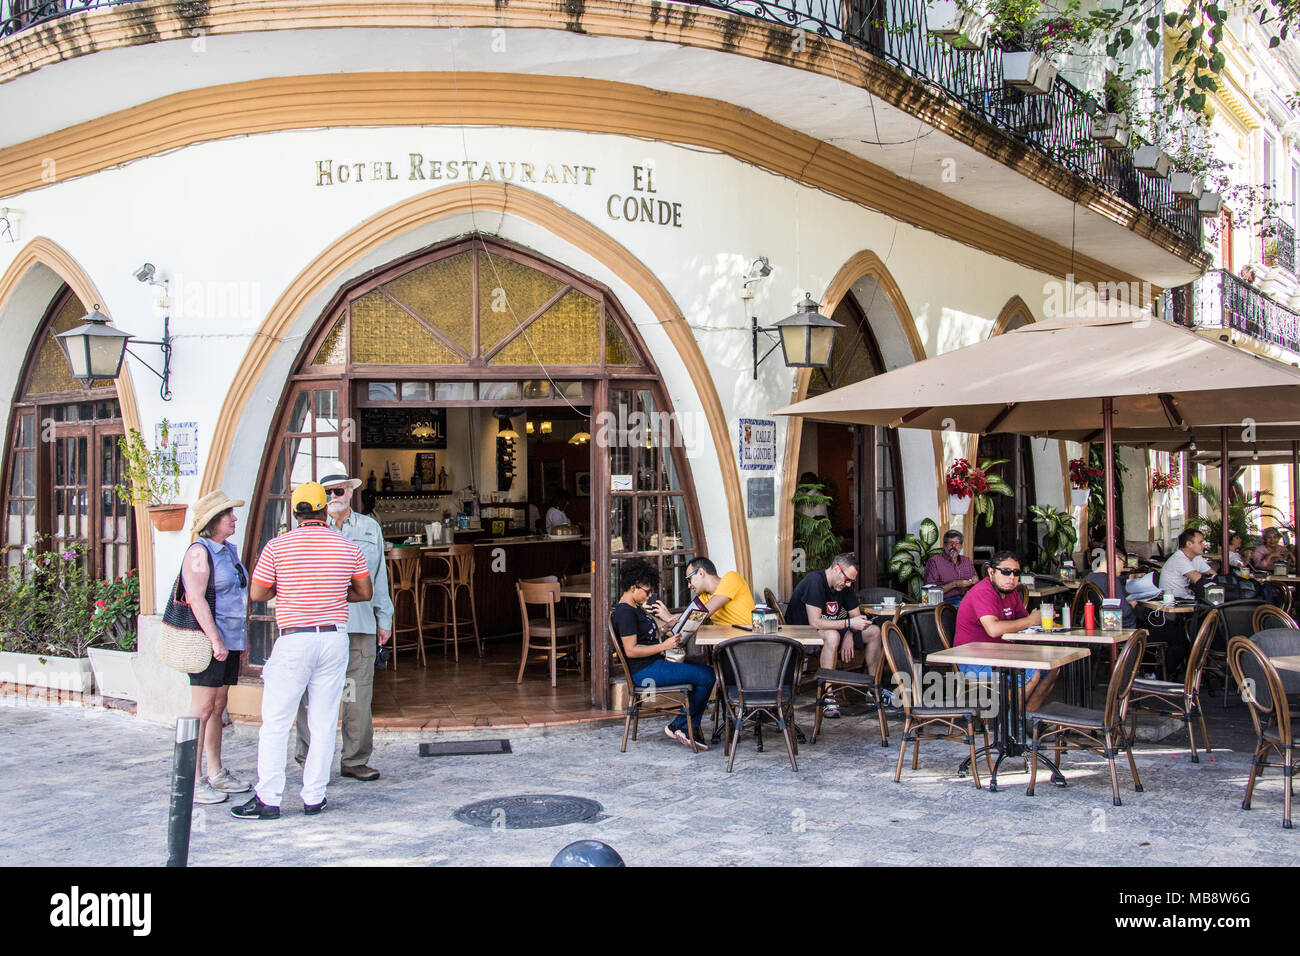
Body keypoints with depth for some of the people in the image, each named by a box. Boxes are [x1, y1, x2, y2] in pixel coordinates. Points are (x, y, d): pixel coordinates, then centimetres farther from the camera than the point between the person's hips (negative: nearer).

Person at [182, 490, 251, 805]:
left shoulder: (230, 551, 16)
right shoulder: (199, 552, -11)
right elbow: (196, 598, -19)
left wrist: (243, 634, 21)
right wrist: (215, 640, -24)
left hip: (229, 641, 9)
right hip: (208, 640, -9)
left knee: (218, 707, 13)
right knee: (202, 708, -7)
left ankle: (216, 773, 20)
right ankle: (193, 781, -4)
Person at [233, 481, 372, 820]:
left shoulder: (277, 546, -5)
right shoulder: (348, 548, 3)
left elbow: (256, 593, 0)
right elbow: (365, 592, 12)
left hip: (294, 640, -3)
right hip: (335, 638, 3)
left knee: (275, 721, 5)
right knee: (324, 722, 9)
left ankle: (268, 799, 6)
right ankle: (313, 797, 12)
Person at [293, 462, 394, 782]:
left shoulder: (370, 528, 15)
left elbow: (379, 577, 18)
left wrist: (384, 619, 16)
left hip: (360, 624, 2)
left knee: (360, 695, 2)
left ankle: (355, 760, 12)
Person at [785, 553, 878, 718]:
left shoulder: (844, 586, 2)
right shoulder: (815, 581, -25)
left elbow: (855, 615, 9)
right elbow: (815, 622, -32)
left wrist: (849, 635, -12)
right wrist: (849, 623, -29)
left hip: (831, 629, 9)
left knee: (874, 631, 1)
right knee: (832, 635, -40)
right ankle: (828, 698, -37)